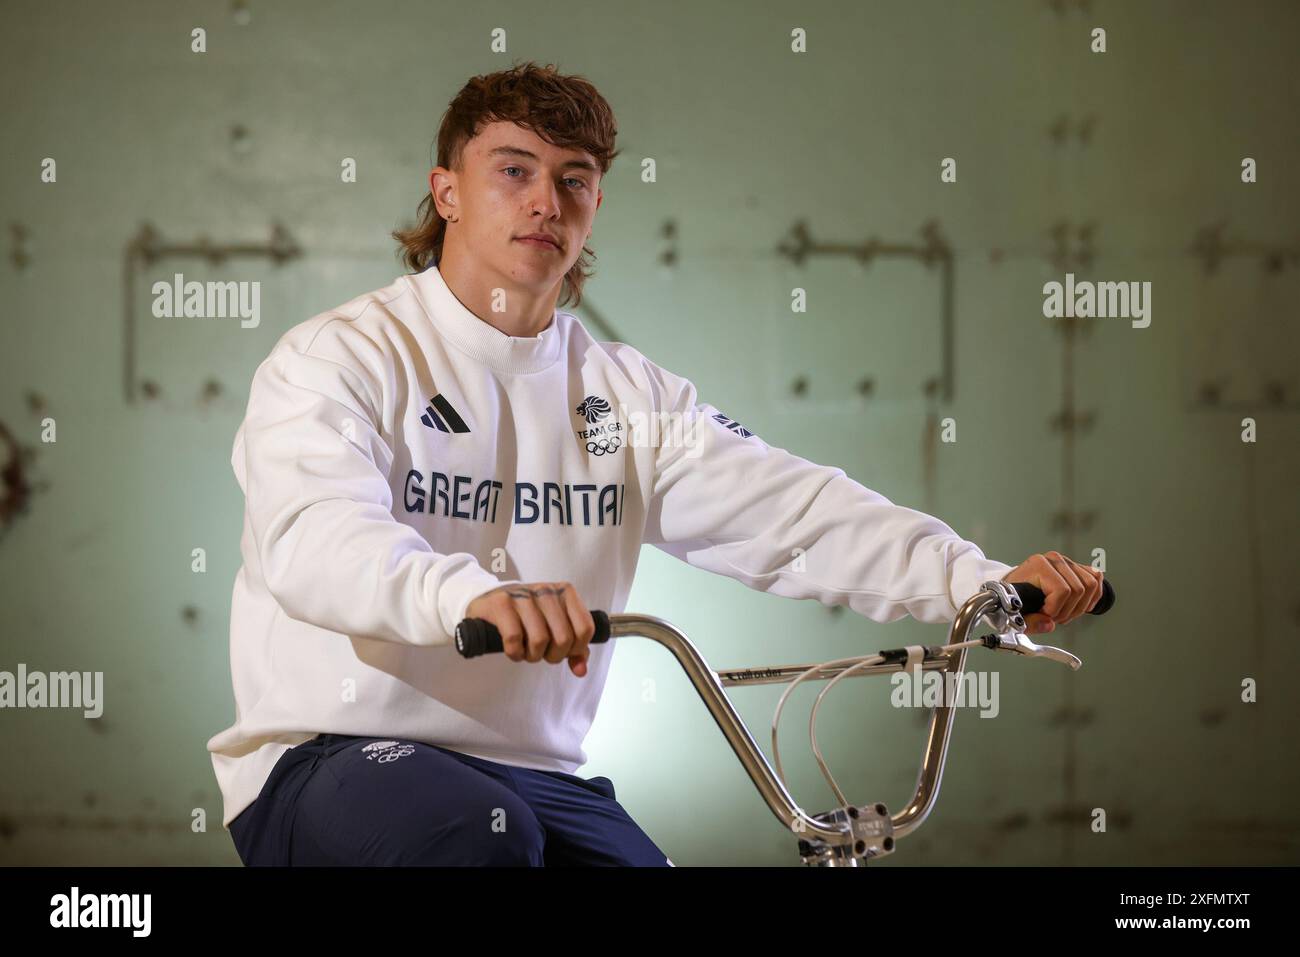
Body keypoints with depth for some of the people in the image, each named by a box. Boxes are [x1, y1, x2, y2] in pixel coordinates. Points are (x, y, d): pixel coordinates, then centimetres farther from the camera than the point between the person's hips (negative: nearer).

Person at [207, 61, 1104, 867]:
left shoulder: (628, 394, 12)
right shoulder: (341, 357, -5)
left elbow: (791, 511, 0)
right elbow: (314, 538, -24)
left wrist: (983, 580, -17)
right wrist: (473, 594, -47)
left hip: (534, 771, 5)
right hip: (326, 762, -5)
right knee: (478, 834, -35)